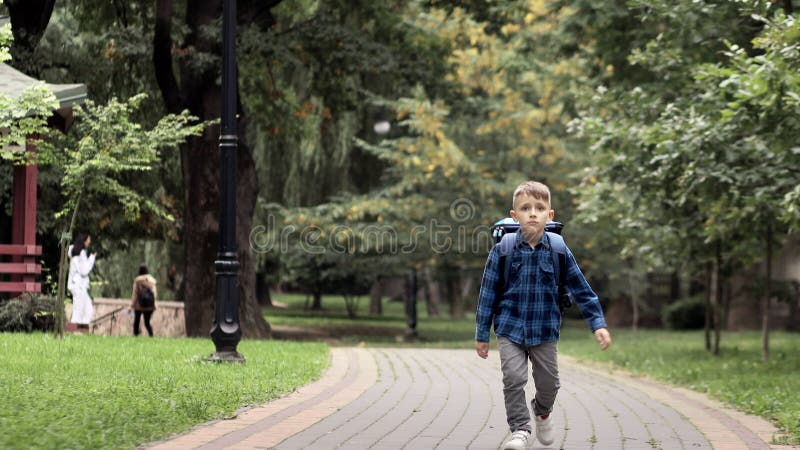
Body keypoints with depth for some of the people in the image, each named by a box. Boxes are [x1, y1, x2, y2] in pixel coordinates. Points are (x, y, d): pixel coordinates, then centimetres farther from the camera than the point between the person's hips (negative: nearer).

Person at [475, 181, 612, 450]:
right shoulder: (503, 250, -6)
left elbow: (581, 290, 3)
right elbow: (488, 293, 0)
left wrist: (598, 324, -2)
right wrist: (481, 334, 1)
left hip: (545, 331, 1)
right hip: (510, 327, -1)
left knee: (549, 382, 9)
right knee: (514, 378, -14)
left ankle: (542, 411, 42)